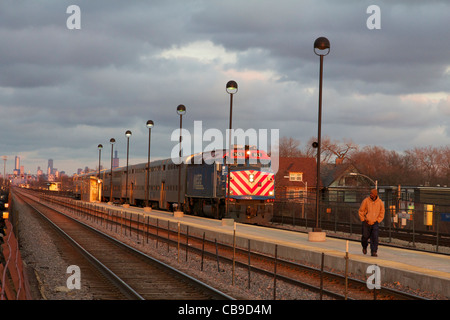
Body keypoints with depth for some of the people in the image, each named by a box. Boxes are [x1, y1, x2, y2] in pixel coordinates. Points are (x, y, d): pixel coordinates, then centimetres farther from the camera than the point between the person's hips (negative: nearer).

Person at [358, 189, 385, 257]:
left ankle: (374, 252, -9)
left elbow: (382, 213, 8)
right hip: (366, 223, 0)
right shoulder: (366, 201, -8)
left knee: (375, 238, -11)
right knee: (365, 236, 8)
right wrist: (363, 220, -5)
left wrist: (377, 221, -3)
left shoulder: (380, 202, -3)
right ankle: (364, 247, 38)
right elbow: (360, 211, 0)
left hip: (375, 223, 1)